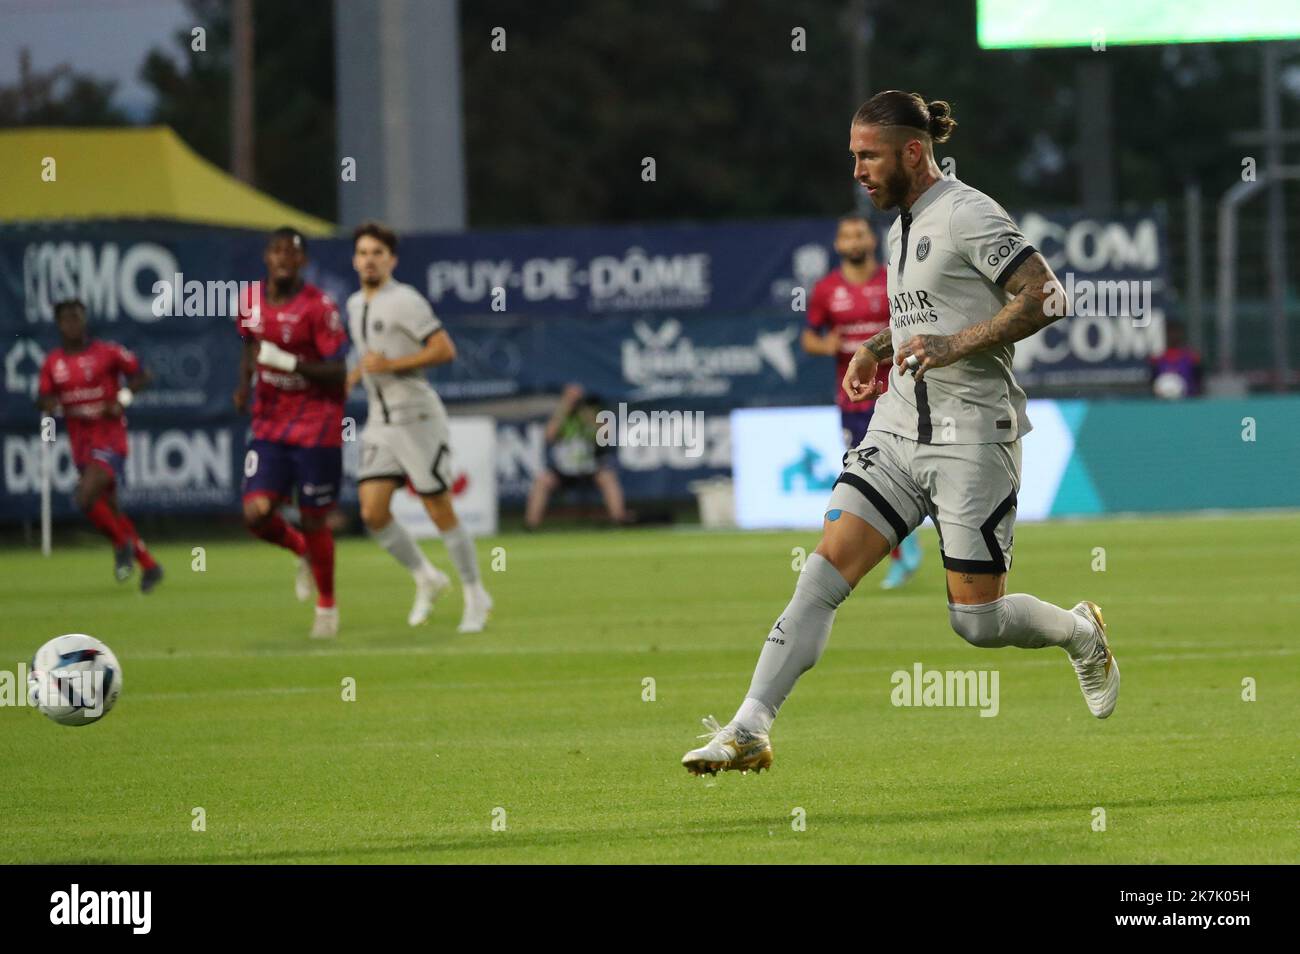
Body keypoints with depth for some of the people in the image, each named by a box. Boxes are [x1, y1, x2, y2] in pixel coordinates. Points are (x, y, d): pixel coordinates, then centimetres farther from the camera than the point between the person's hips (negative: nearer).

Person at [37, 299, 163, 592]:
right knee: (110, 510, 10)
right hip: (80, 444, 6)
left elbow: (140, 375, 1)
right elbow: (43, 399, 12)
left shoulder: (107, 352, -7)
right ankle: (149, 566, 22)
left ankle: (122, 545, 0)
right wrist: (48, 403, -12)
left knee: (87, 498, -24)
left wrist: (122, 400, -15)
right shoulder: (53, 362, 7)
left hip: (109, 439, -6)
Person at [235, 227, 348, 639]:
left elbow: (338, 373, -17)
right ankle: (303, 551, 24)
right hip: (269, 426, 4)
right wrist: (244, 385, 5)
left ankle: (327, 606, 25)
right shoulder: (251, 302, 2)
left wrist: (285, 361, -27)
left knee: (314, 521, 3)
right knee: (257, 514, -11)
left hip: (316, 428, -4)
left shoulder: (318, 307, -15)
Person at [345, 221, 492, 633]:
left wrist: (391, 364, -21)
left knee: (440, 512, -3)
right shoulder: (355, 305, 13)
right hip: (380, 423, 7)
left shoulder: (404, 301, -12)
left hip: (418, 417, -7)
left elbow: (445, 350, -18)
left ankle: (475, 597, 10)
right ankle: (427, 579, 17)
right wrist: (351, 378, 13)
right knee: (372, 513, -4)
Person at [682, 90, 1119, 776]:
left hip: (972, 434, -7)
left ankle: (1082, 634, 28)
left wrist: (955, 345, -23)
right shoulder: (903, 226, 16)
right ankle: (749, 731, -15)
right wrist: (876, 350, 19)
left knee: (976, 621, -3)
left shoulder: (968, 215, -11)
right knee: (826, 568, -9)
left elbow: (1046, 298, -18)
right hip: (898, 429, 7)